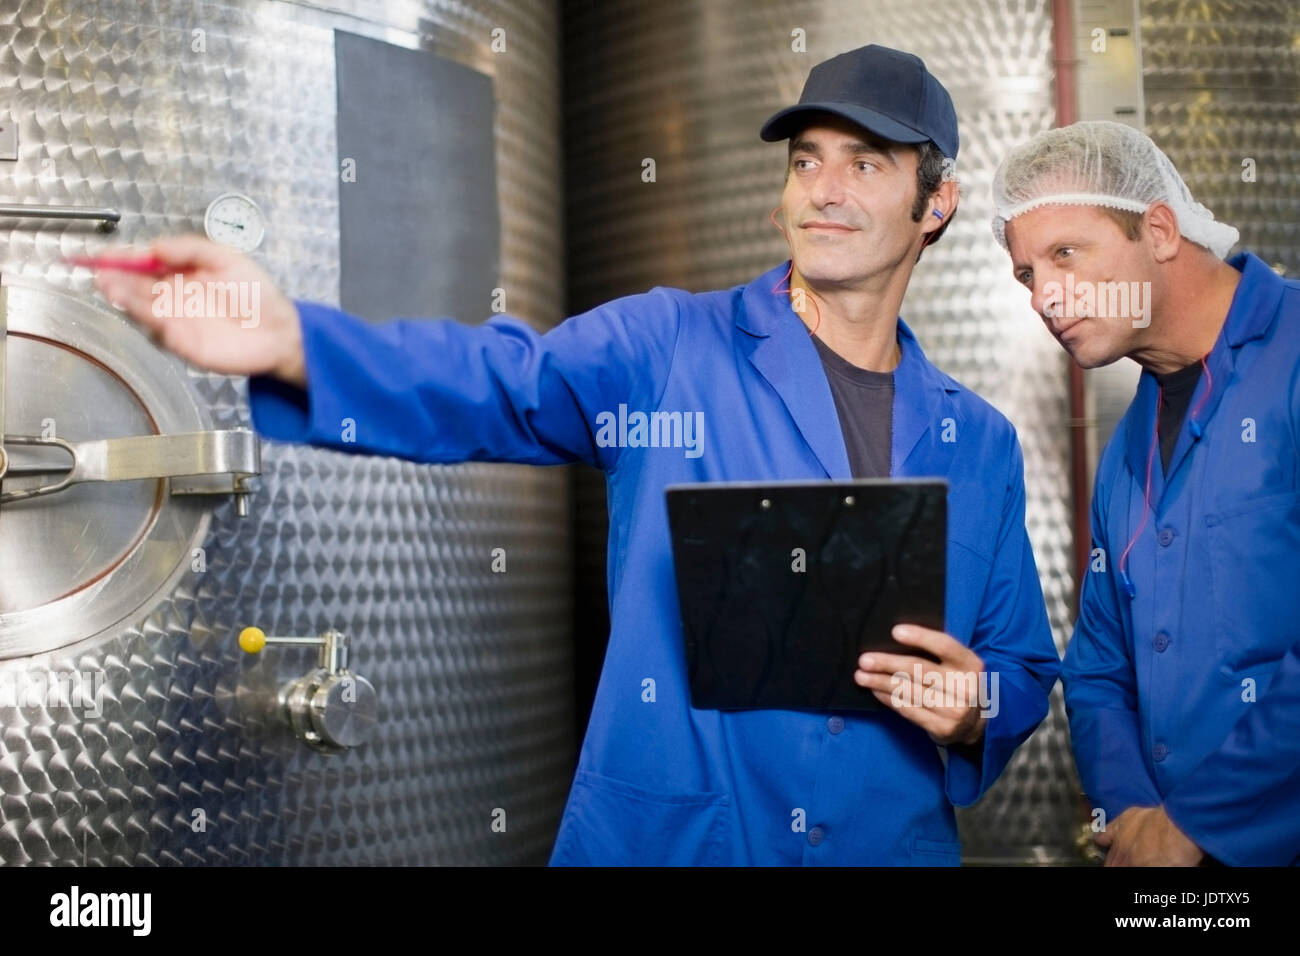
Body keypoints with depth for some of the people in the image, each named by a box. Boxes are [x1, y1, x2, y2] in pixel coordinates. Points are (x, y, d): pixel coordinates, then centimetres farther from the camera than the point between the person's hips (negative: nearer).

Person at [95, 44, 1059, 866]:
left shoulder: (979, 442, 6)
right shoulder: (669, 350, -5)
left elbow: (1024, 668, 11)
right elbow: (494, 383, -22)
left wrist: (976, 709, -11)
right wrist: (290, 340, -39)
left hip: (891, 839, 3)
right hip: (657, 832, -2)